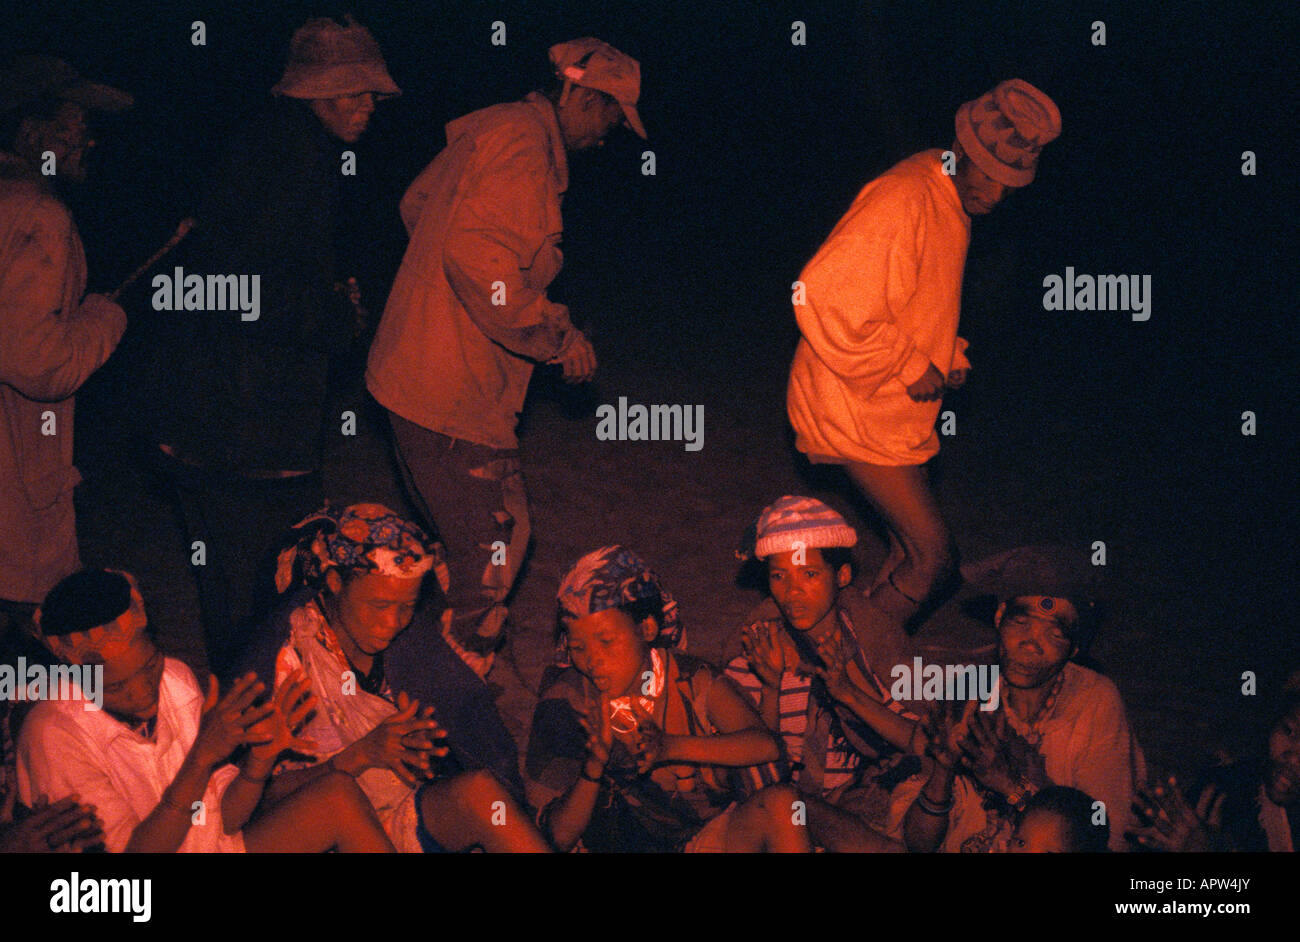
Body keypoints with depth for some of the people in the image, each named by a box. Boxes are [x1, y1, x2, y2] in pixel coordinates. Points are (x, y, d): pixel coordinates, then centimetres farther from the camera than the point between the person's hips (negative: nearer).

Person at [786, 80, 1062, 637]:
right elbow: (822, 298, -31)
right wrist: (911, 368, -22)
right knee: (931, 559, -11)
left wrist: (949, 358, 5)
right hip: (859, 415, -10)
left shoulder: (951, 204, 9)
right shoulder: (901, 203, -24)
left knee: (920, 559, 14)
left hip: (903, 414, 10)